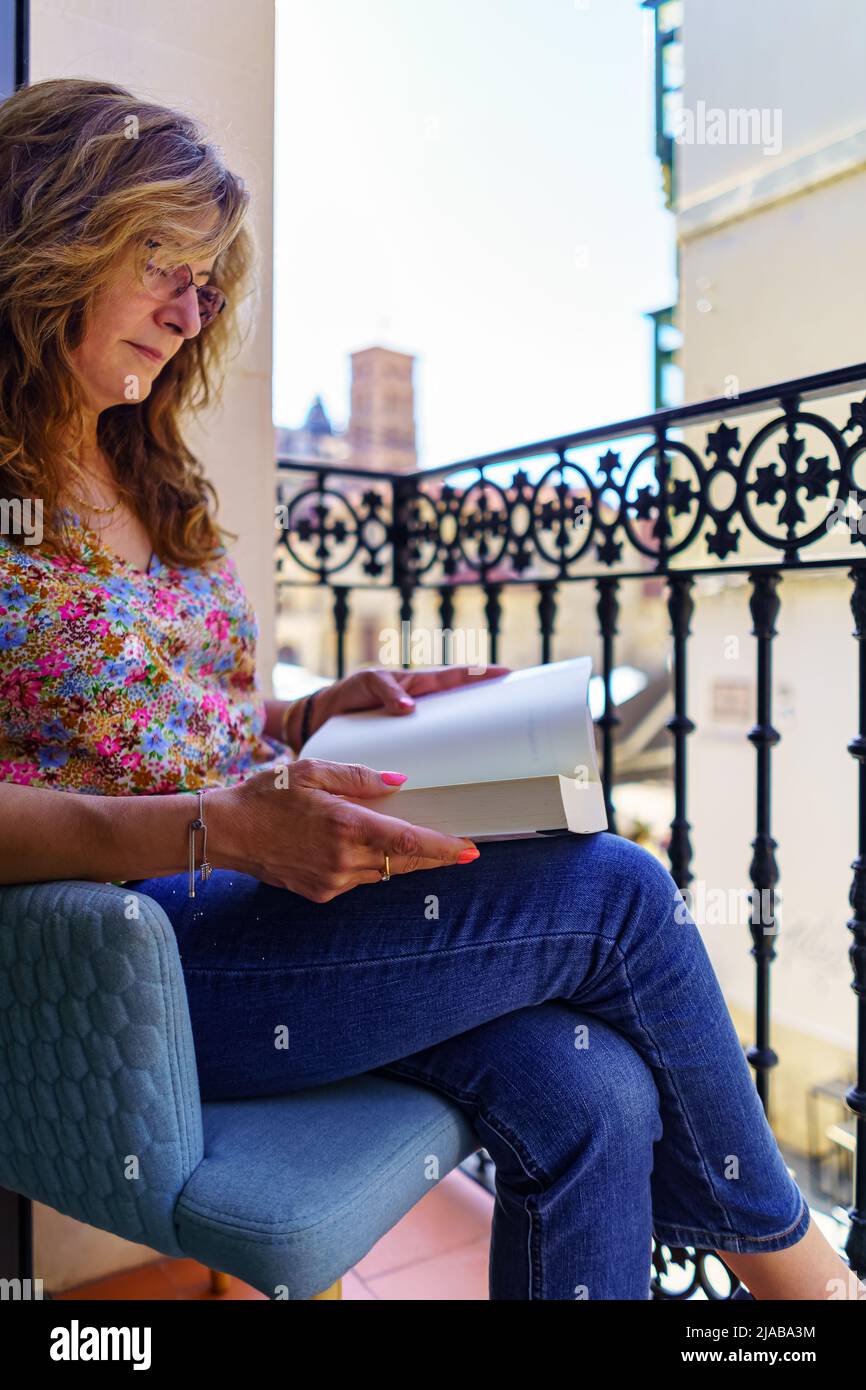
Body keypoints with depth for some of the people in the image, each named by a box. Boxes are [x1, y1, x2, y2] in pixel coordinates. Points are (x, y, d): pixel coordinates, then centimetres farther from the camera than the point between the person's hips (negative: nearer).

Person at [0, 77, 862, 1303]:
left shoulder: (160, 486, 18)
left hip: (236, 896, 7)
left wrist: (321, 714, 4)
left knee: (590, 1099, -18)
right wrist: (220, 829, -27)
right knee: (615, 890, -17)